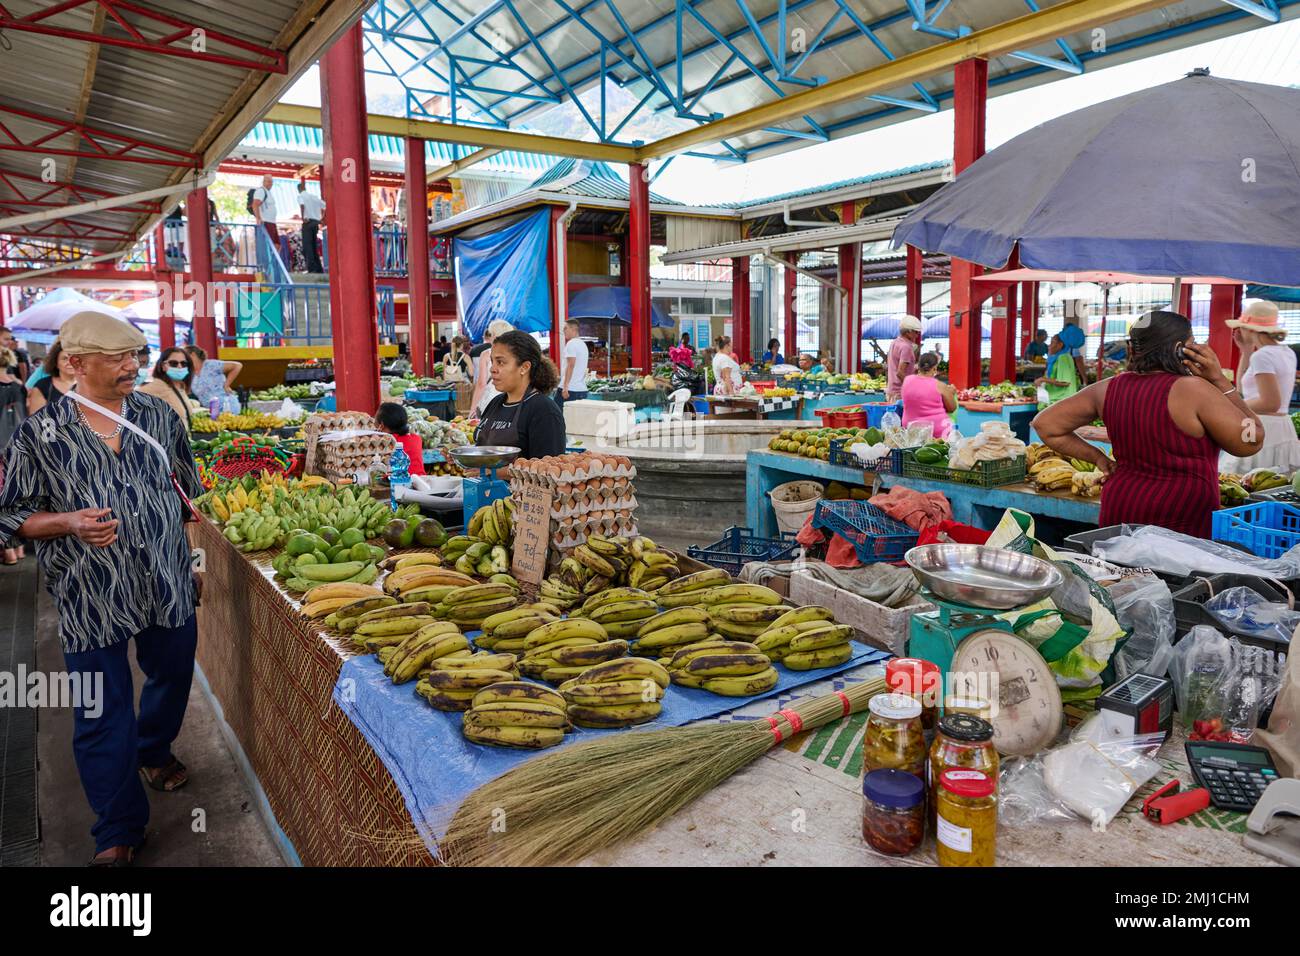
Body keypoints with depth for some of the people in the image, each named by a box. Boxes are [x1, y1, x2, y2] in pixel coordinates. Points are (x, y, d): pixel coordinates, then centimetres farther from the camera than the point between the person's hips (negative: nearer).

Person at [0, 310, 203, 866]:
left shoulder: (159, 417, 2)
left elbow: (187, 488, 13)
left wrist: (188, 564, 14)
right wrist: (68, 523, -21)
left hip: (168, 587, 3)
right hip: (91, 601, -3)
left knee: (171, 679, 21)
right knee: (101, 716, 5)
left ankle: (154, 751, 52)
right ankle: (119, 832, 22)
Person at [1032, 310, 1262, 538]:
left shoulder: (1110, 388, 1)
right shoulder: (1193, 390, -14)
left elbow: (1045, 425, 6)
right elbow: (1252, 442, -6)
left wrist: (1098, 458, 9)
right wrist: (1219, 380, -6)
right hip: (1178, 525, -6)